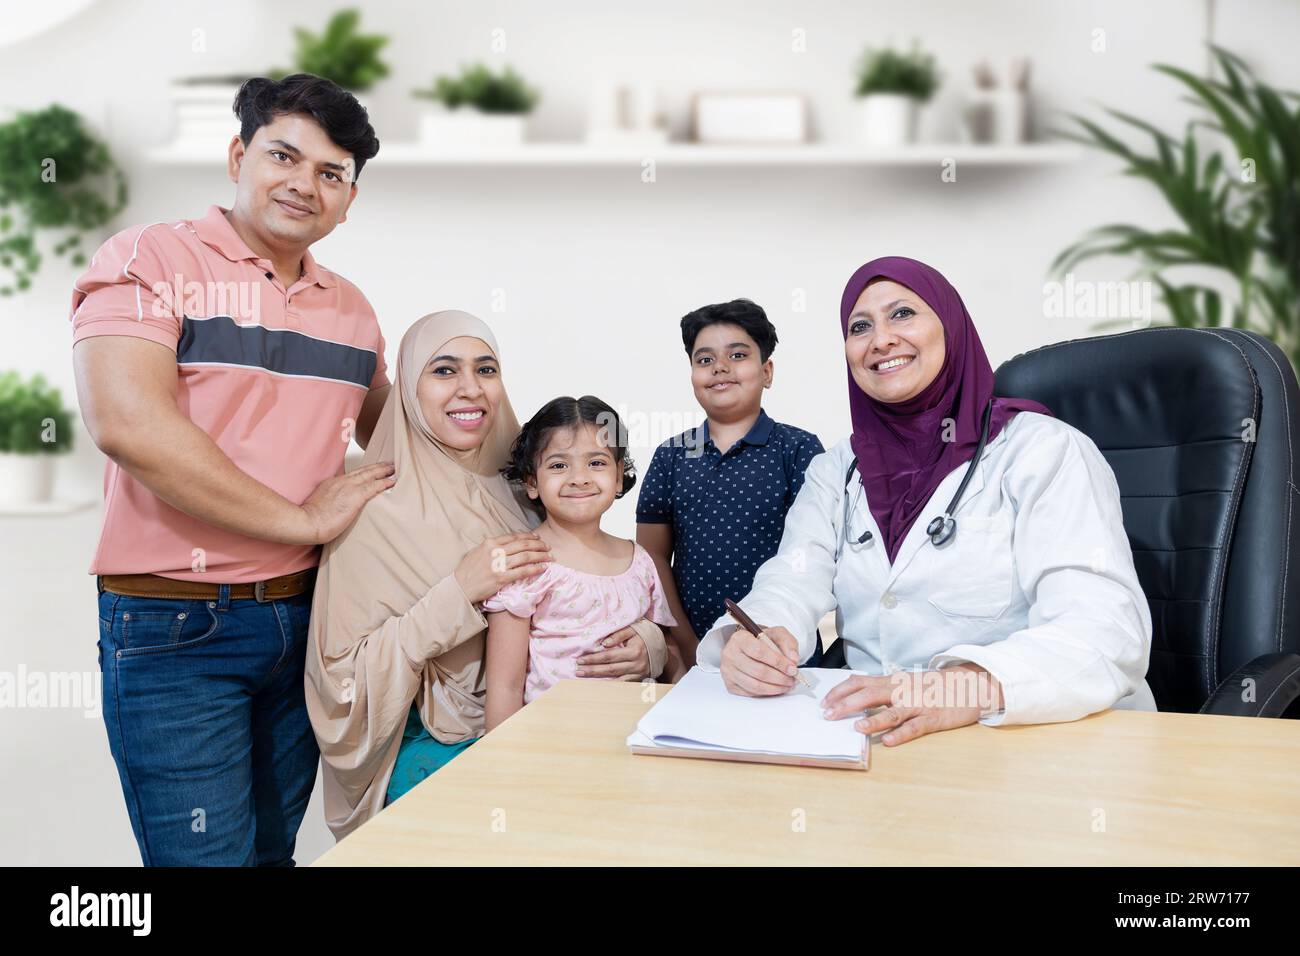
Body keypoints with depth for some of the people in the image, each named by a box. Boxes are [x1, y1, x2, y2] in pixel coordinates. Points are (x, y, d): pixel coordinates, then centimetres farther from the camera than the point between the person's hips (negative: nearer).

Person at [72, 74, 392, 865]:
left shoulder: (351, 309, 10)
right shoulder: (150, 259, -7)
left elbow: (385, 429, 26)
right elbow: (127, 424, -21)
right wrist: (302, 521, -15)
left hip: (305, 615, 6)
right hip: (174, 626, -6)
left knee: (275, 846, 17)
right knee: (207, 854, -2)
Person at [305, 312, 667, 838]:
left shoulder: (524, 497, 8)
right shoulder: (377, 509, -6)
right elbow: (345, 677, -9)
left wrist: (646, 646, -10)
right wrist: (458, 593, -19)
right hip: (434, 754, -5)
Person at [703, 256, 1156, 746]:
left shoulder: (1044, 452, -3)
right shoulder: (837, 470, 13)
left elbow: (1107, 630, -17)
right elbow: (791, 588, -1)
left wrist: (970, 688, -36)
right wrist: (750, 641, -25)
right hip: (873, 739, 4)